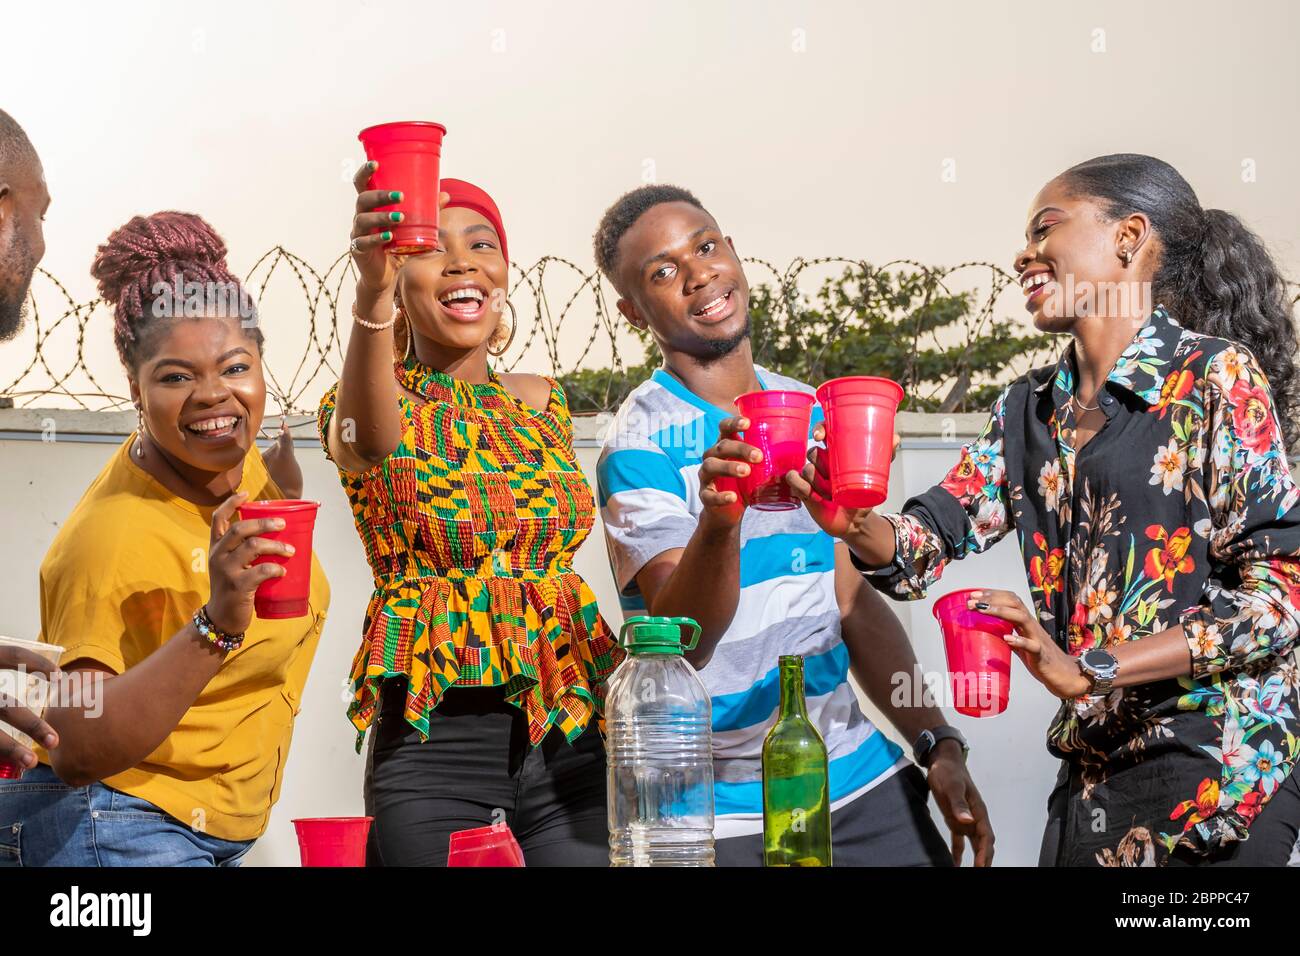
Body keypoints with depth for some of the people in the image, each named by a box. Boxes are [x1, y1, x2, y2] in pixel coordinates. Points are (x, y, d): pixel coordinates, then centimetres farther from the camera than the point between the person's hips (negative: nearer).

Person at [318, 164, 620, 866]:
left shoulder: (541, 403, 11)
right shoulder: (373, 406, -3)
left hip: (570, 739, 4)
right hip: (435, 746, -3)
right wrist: (370, 294, -45)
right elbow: (368, 441, -28)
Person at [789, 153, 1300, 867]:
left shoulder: (1215, 379, -9)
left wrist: (1088, 671, -22)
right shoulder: (1028, 409, 11)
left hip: (1217, 777, -6)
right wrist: (846, 520, -18)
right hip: (1089, 774, 6)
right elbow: (922, 551, 5)